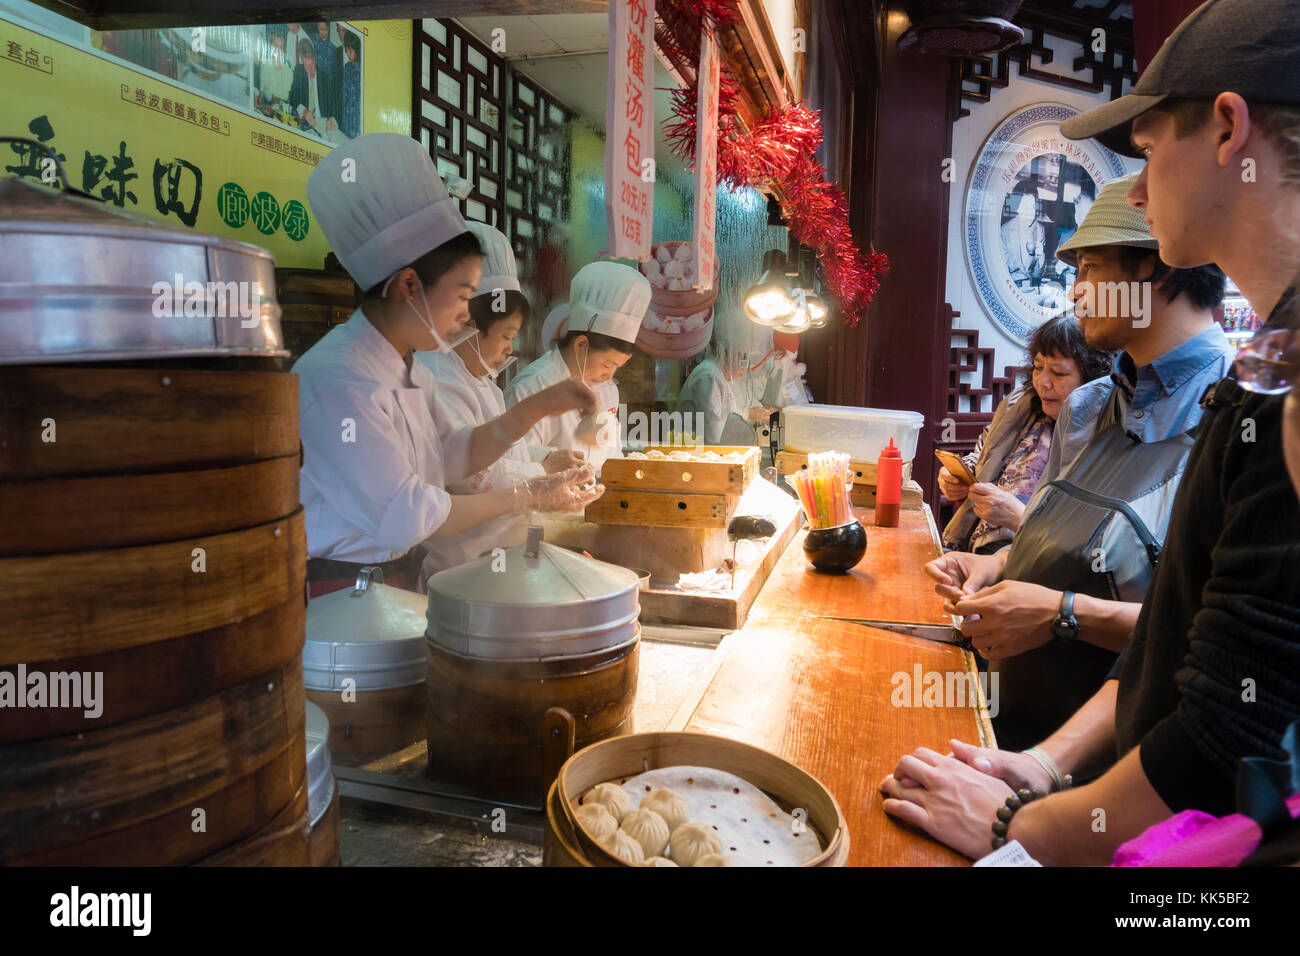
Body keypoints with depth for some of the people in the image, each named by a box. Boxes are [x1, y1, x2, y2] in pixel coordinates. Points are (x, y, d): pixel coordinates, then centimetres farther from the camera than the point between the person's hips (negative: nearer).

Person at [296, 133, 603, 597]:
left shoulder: (408, 367, 10)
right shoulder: (338, 378, -21)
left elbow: (451, 459, 13)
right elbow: (403, 517, -21)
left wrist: (537, 408, 5)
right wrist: (530, 497, -13)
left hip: (398, 576, 8)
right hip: (336, 589, -8)